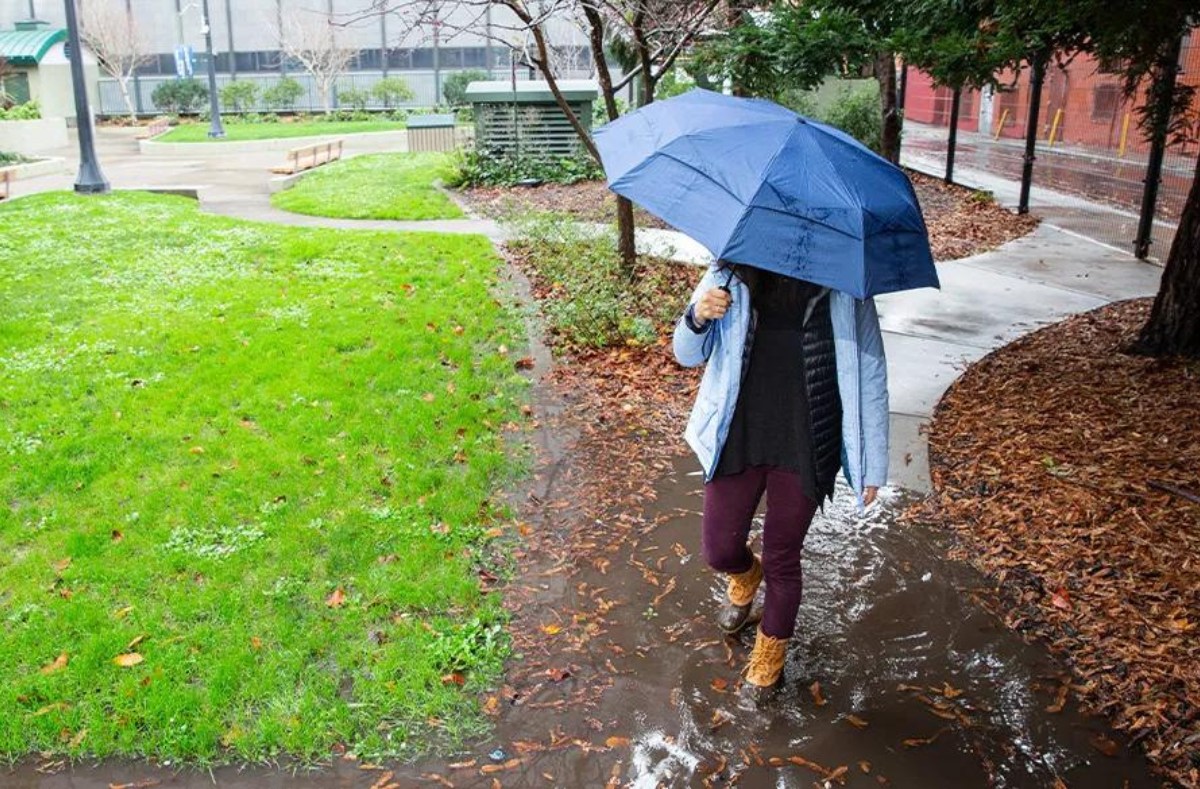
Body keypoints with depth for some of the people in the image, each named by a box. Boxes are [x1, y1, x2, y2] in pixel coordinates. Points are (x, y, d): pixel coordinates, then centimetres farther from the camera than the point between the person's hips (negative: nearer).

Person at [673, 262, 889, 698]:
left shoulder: (844, 292, -14)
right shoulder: (728, 279, -9)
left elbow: (870, 375, -5)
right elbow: (688, 355, -2)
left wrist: (871, 466, -2)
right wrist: (696, 318, -26)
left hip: (805, 446, -2)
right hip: (738, 437, 2)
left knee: (782, 558, 12)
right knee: (719, 551, 10)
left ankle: (772, 647, 42)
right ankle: (746, 575, 50)